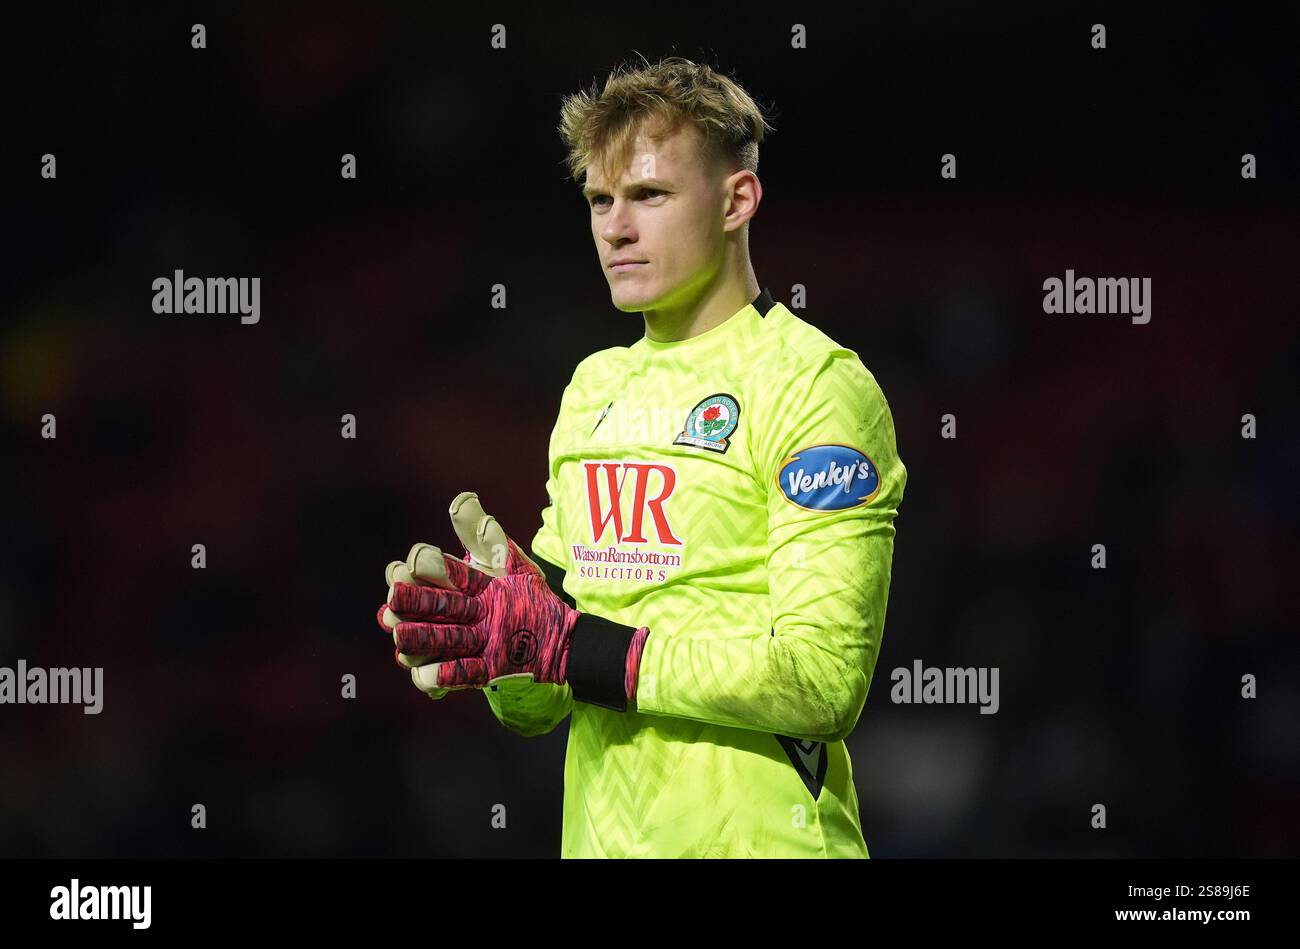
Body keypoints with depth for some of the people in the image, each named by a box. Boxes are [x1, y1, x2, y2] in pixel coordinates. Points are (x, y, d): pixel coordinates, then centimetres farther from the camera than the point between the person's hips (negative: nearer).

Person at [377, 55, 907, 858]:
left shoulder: (815, 384, -9)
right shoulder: (594, 387, 12)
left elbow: (824, 678, -21)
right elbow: (535, 709, 12)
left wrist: (565, 645, -21)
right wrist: (486, 622, -10)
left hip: (758, 837, -6)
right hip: (598, 836, 6)